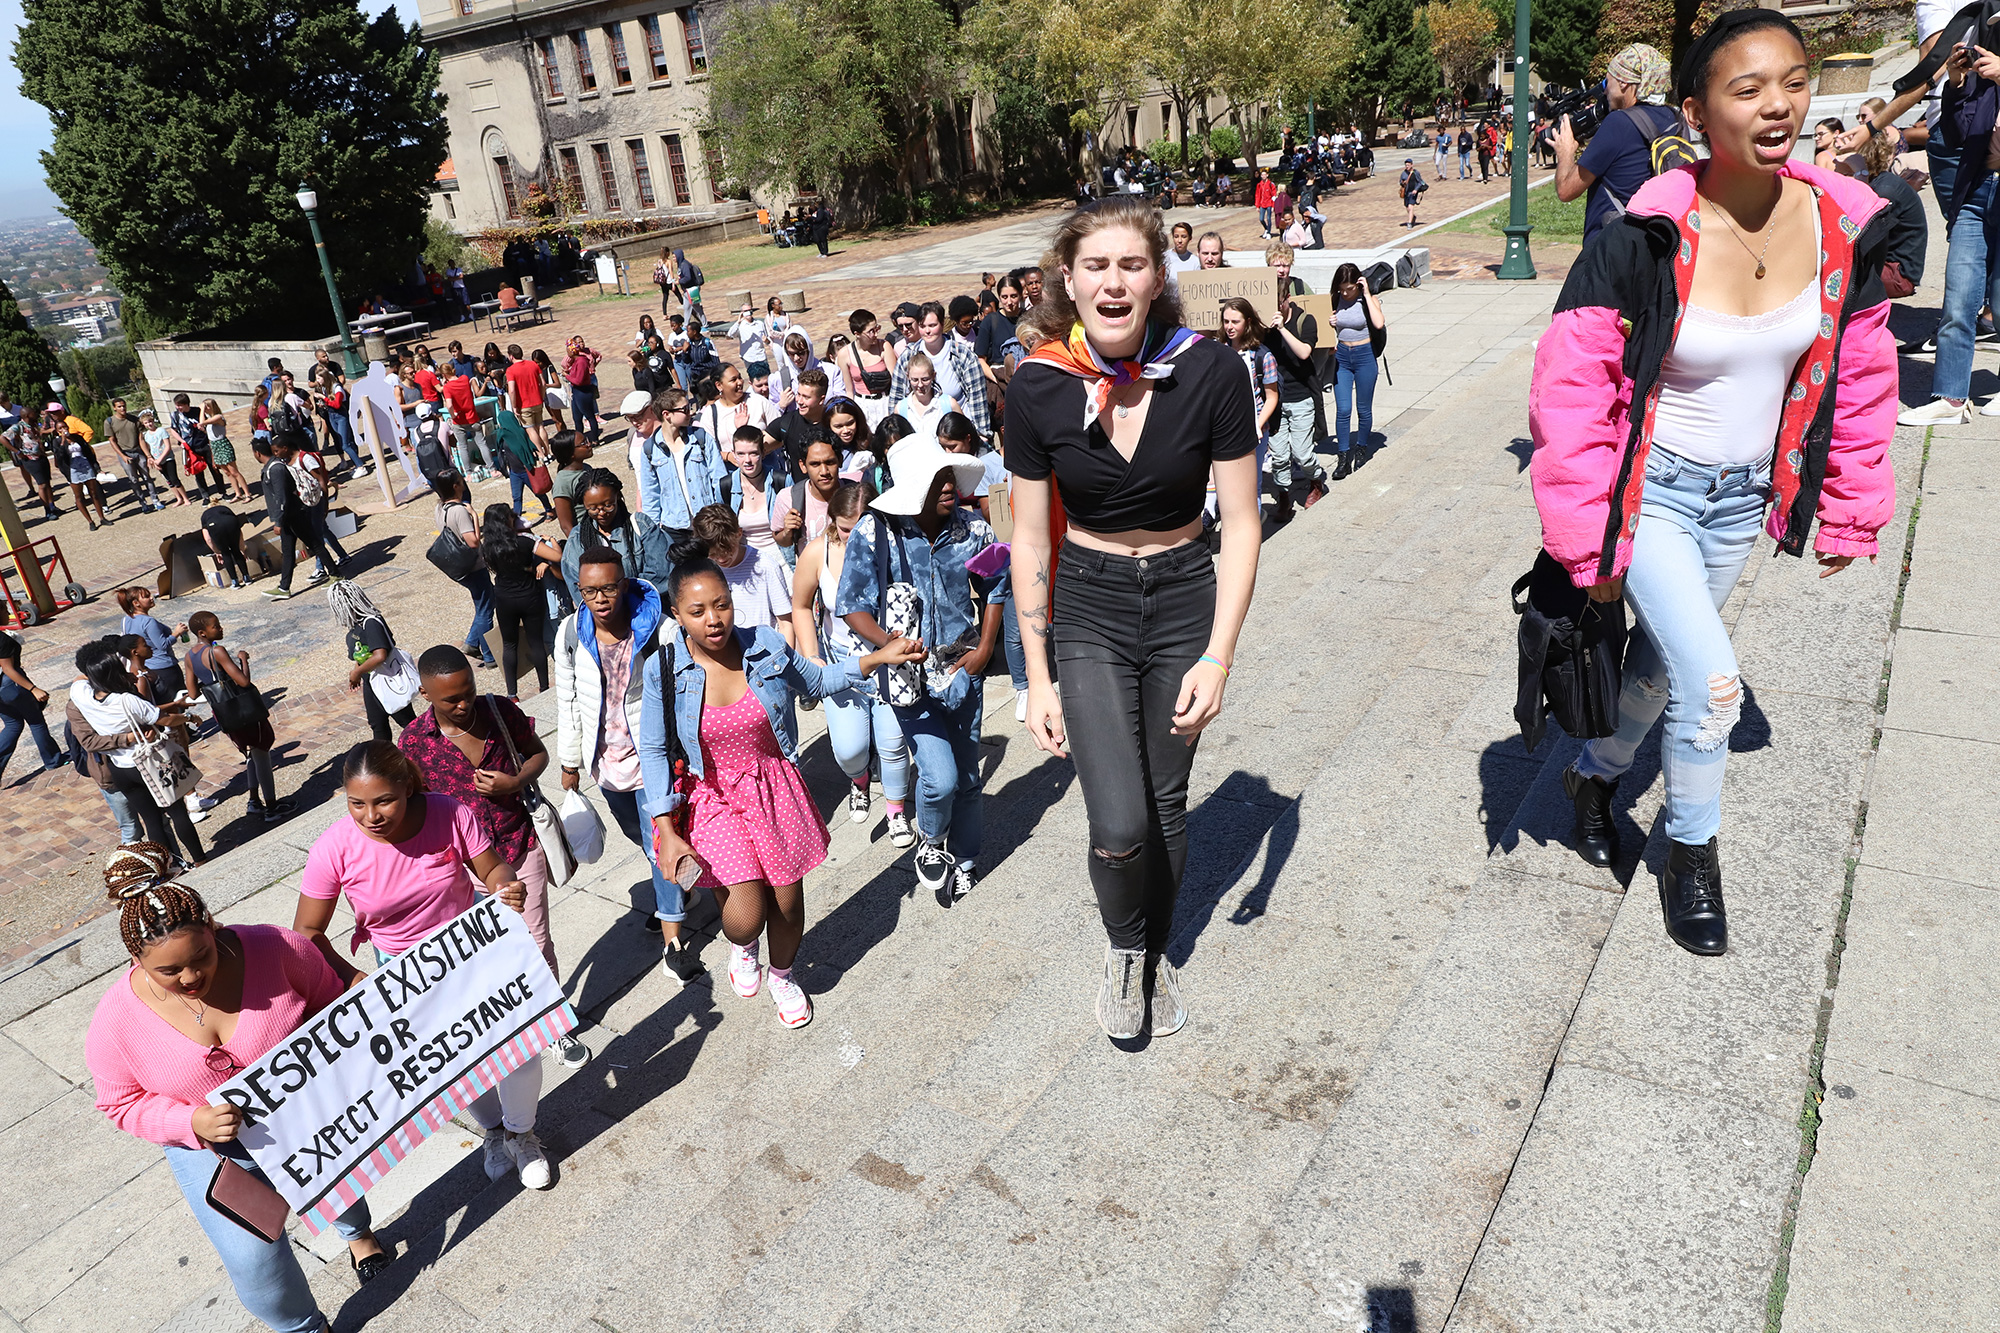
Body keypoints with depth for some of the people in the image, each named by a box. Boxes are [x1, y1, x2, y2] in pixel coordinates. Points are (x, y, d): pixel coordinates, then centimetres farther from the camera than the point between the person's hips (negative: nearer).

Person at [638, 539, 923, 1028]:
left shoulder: (765, 645, -9)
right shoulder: (663, 669, -14)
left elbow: (819, 682, 8)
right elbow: (654, 751, -6)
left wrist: (880, 657, -2)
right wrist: (667, 831, -10)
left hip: (775, 790, 2)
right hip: (713, 799, -2)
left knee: (788, 904, 12)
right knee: (746, 916, -14)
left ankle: (782, 977, 46)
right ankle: (742, 947, 27)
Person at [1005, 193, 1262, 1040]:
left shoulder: (1209, 371, -15)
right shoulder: (1039, 388, -13)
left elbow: (1241, 524, -8)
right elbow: (1029, 540, -5)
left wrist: (1217, 657, -14)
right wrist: (1038, 679, -4)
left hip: (1185, 599, 1)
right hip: (1086, 607, 0)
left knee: (1166, 803, 12)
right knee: (1120, 824, -13)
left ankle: (1156, 956, 40)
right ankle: (1123, 949, 20)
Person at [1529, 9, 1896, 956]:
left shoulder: (1846, 228, -6)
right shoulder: (1646, 240, -21)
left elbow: (1860, 380, 5)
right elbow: (1572, 393, -18)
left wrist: (1850, 512, 8)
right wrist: (1589, 544, -17)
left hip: (1744, 495, 5)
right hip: (1651, 488, -5)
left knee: (1662, 661, 18)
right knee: (1713, 682, -11)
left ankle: (1595, 773, 47)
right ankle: (1693, 857, 15)